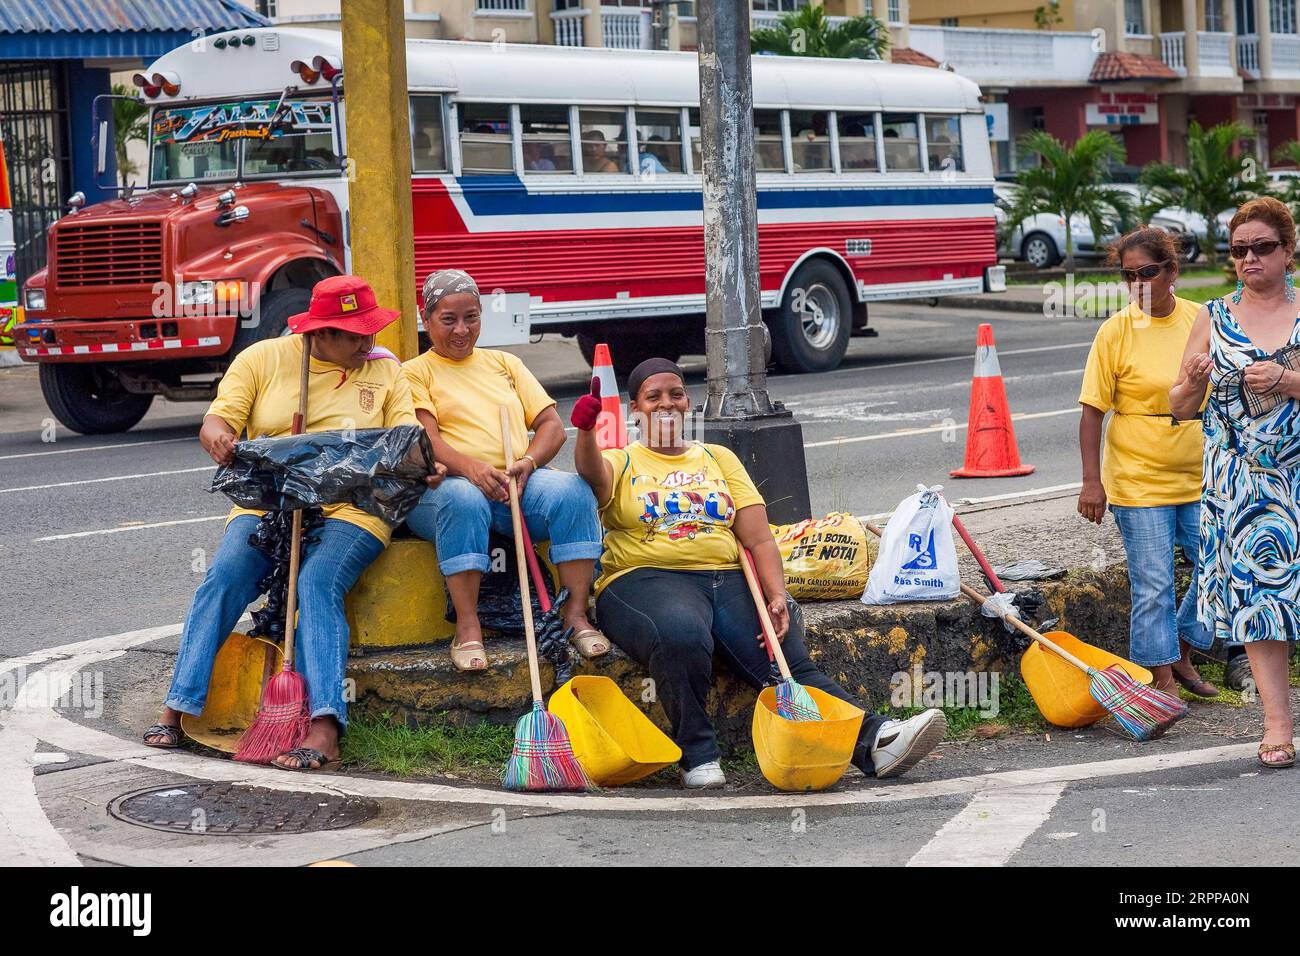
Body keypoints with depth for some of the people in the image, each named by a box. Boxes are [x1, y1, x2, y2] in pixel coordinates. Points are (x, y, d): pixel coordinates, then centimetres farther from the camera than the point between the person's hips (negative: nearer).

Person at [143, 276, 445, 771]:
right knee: (224, 577, -23)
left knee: (318, 585, -29)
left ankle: (324, 727, -40)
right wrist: (218, 437, -22)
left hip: (352, 508, -1)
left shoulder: (385, 372, 12)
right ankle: (176, 708, -20)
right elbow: (218, 418, 3)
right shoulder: (263, 358, 9)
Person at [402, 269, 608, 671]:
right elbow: (426, 440, -4)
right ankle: (467, 627, -36)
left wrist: (528, 462, -8)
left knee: (573, 489, -28)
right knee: (462, 500, -40)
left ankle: (576, 614, -25)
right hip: (449, 484, -3)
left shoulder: (505, 363, 25)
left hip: (520, 482, 4)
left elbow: (552, 424, 15)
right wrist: (471, 467, -25)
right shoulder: (415, 373, 13)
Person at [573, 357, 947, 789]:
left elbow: (758, 539, 13)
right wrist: (586, 430, -36)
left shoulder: (719, 459, 23)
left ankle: (874, 740, -40)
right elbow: (592, 471, -13)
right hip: (647, 579, -3)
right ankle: (697, 755, -24)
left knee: (787, 657, -22)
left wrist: (777, 596, -5)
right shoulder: (621, 463, 14)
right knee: (683, 635, -39)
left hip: (727, 577, 3)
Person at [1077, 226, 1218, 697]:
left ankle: (1181, 654, 26)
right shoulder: (1116, 331, -9)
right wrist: (1092, 481, -13)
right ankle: (1163, 680, 11)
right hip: (1139, 482, -4)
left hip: (1199, 480, 4)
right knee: (1153, 586, -1)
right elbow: (1092, 410, -8)